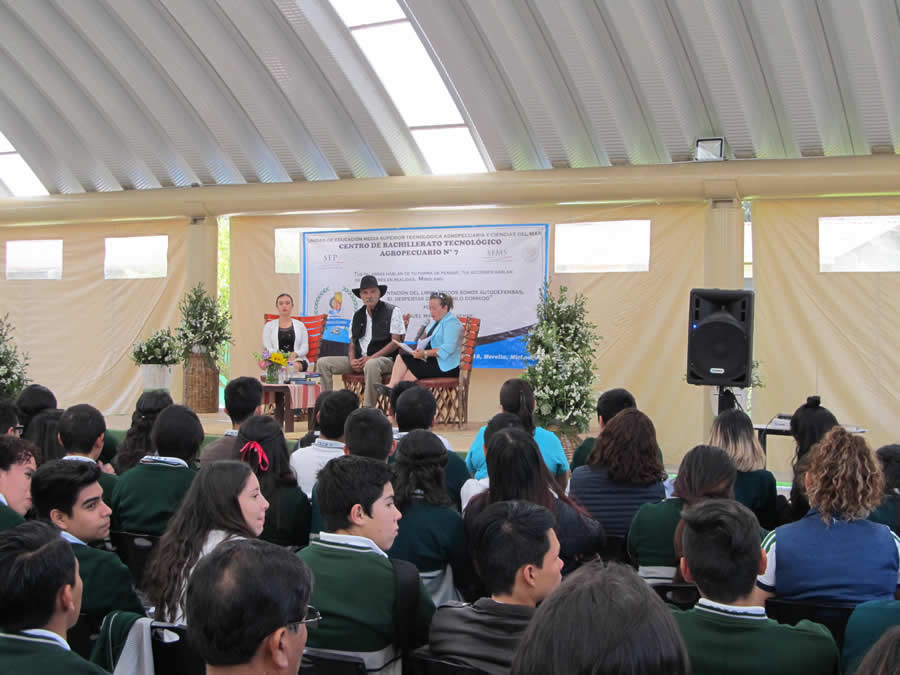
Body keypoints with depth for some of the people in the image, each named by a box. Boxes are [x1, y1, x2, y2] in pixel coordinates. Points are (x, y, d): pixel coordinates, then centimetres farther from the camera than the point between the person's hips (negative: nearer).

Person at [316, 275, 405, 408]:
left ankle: (368, 409, -36)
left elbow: (395, 342, -7)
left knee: (371, 365, -42)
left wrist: (371, 358, -15)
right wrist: (352, 360, -6)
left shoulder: (392, 311, 0)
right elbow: (353, 343, 17)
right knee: (322, 363, -7)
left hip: (384, 359, -6)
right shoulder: (358, 315, 17)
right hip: (359, 360, 6)